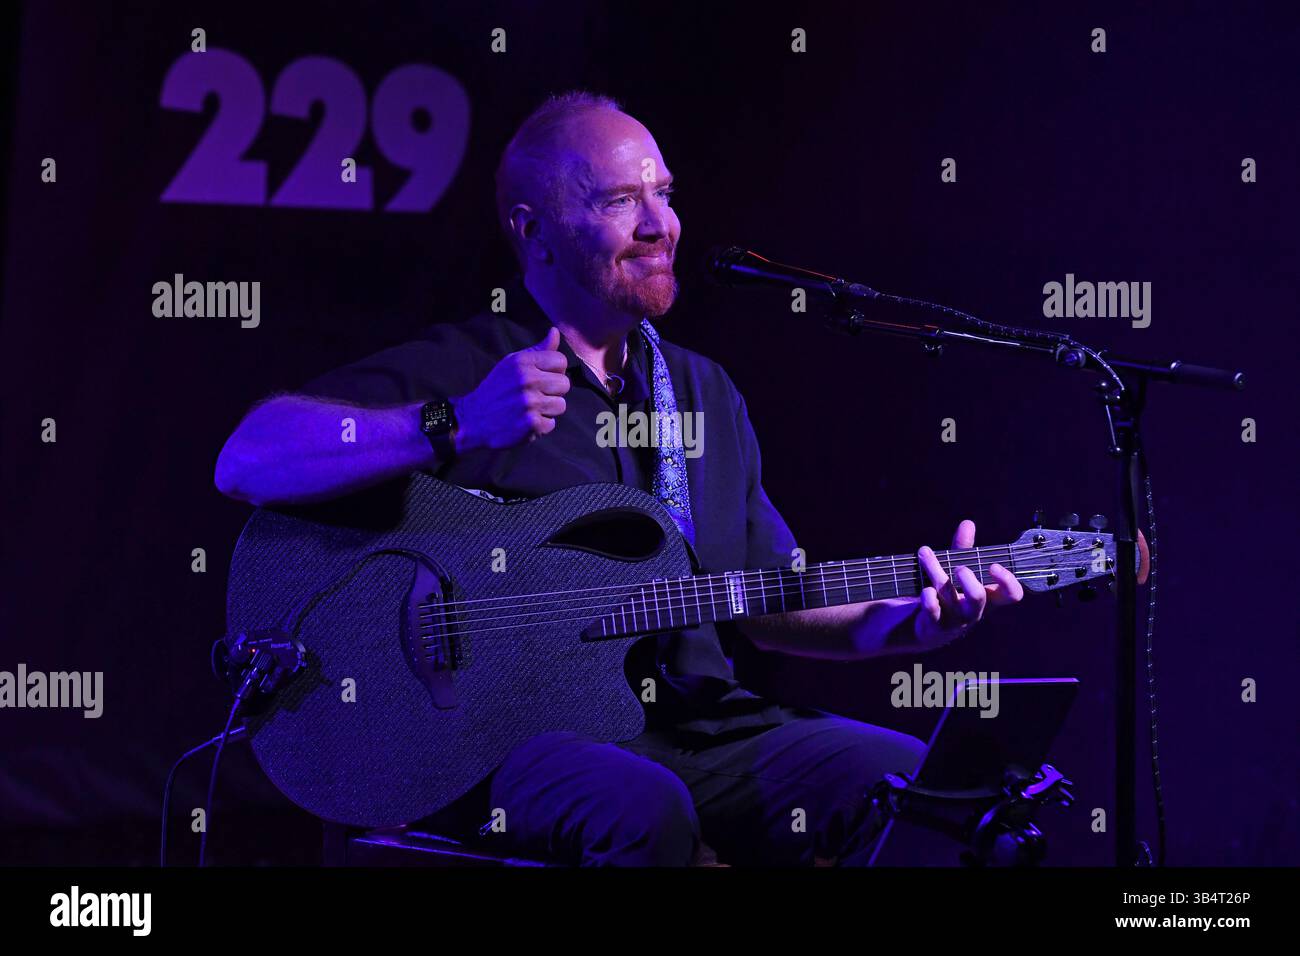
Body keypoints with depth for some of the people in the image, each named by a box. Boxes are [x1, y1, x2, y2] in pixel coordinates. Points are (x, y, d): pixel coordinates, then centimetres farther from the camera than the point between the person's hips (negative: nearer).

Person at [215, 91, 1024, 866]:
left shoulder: (707, 392, 20)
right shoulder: (457, 371, -1)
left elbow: (769, 603, 23)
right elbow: (245, 461, -15)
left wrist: (905, 621, 3)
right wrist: (456, 426, -27)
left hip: (701, 724, 6)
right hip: (517, 738, -6)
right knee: (644, 809, -38)